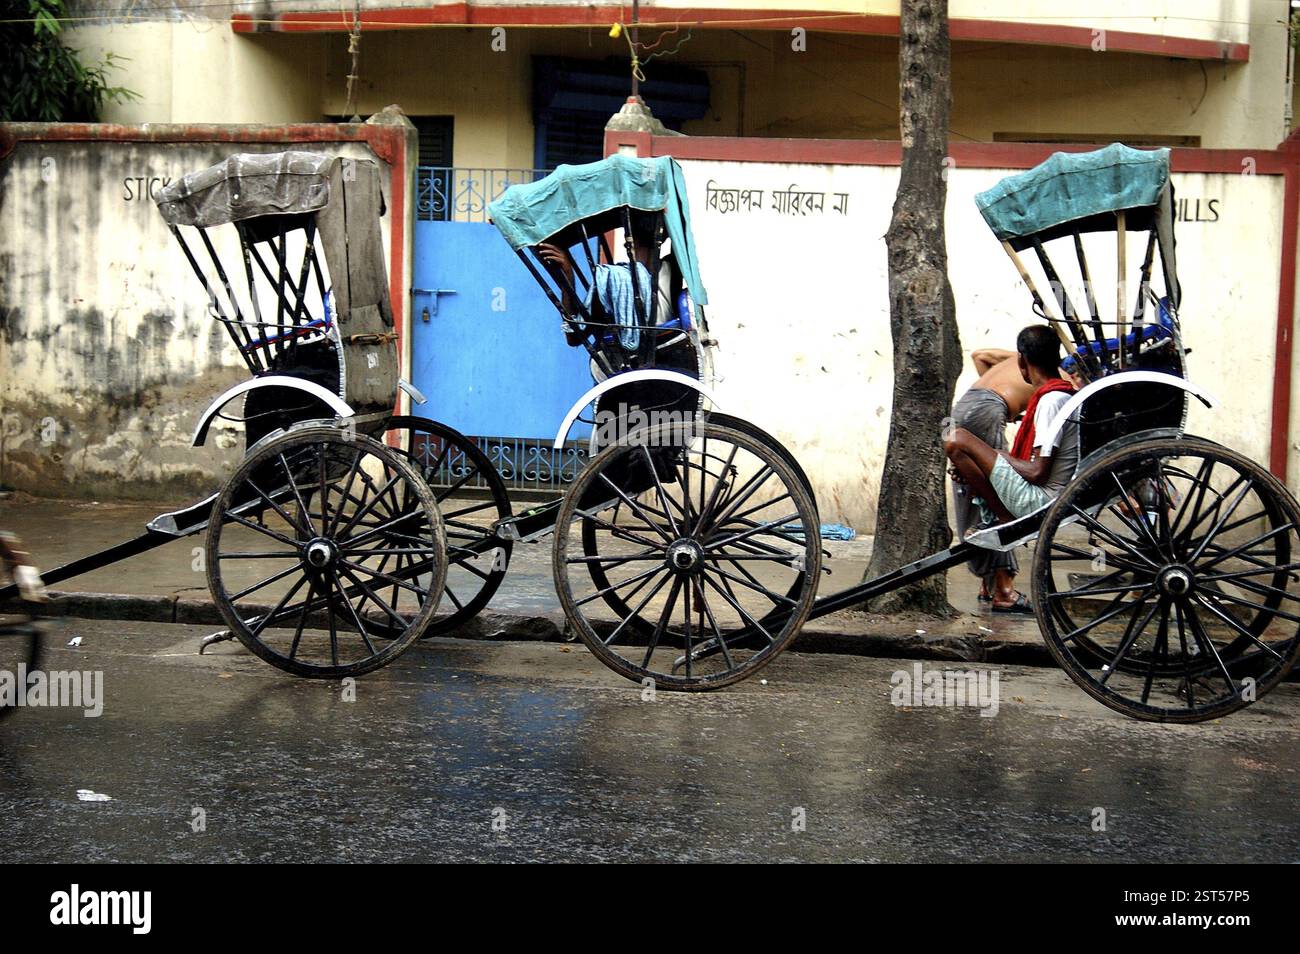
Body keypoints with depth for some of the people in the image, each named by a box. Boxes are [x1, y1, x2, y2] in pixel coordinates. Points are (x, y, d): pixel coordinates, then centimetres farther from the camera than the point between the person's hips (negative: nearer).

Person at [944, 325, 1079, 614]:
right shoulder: (1064, 393, 15)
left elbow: (1038, 472, -20)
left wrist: (998, 456, -2)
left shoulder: (1050, 400, -16)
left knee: (955, 439, -13)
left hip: (1038, 501, -10)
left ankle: (1000, 520, -3)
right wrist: (977, 466, 17)